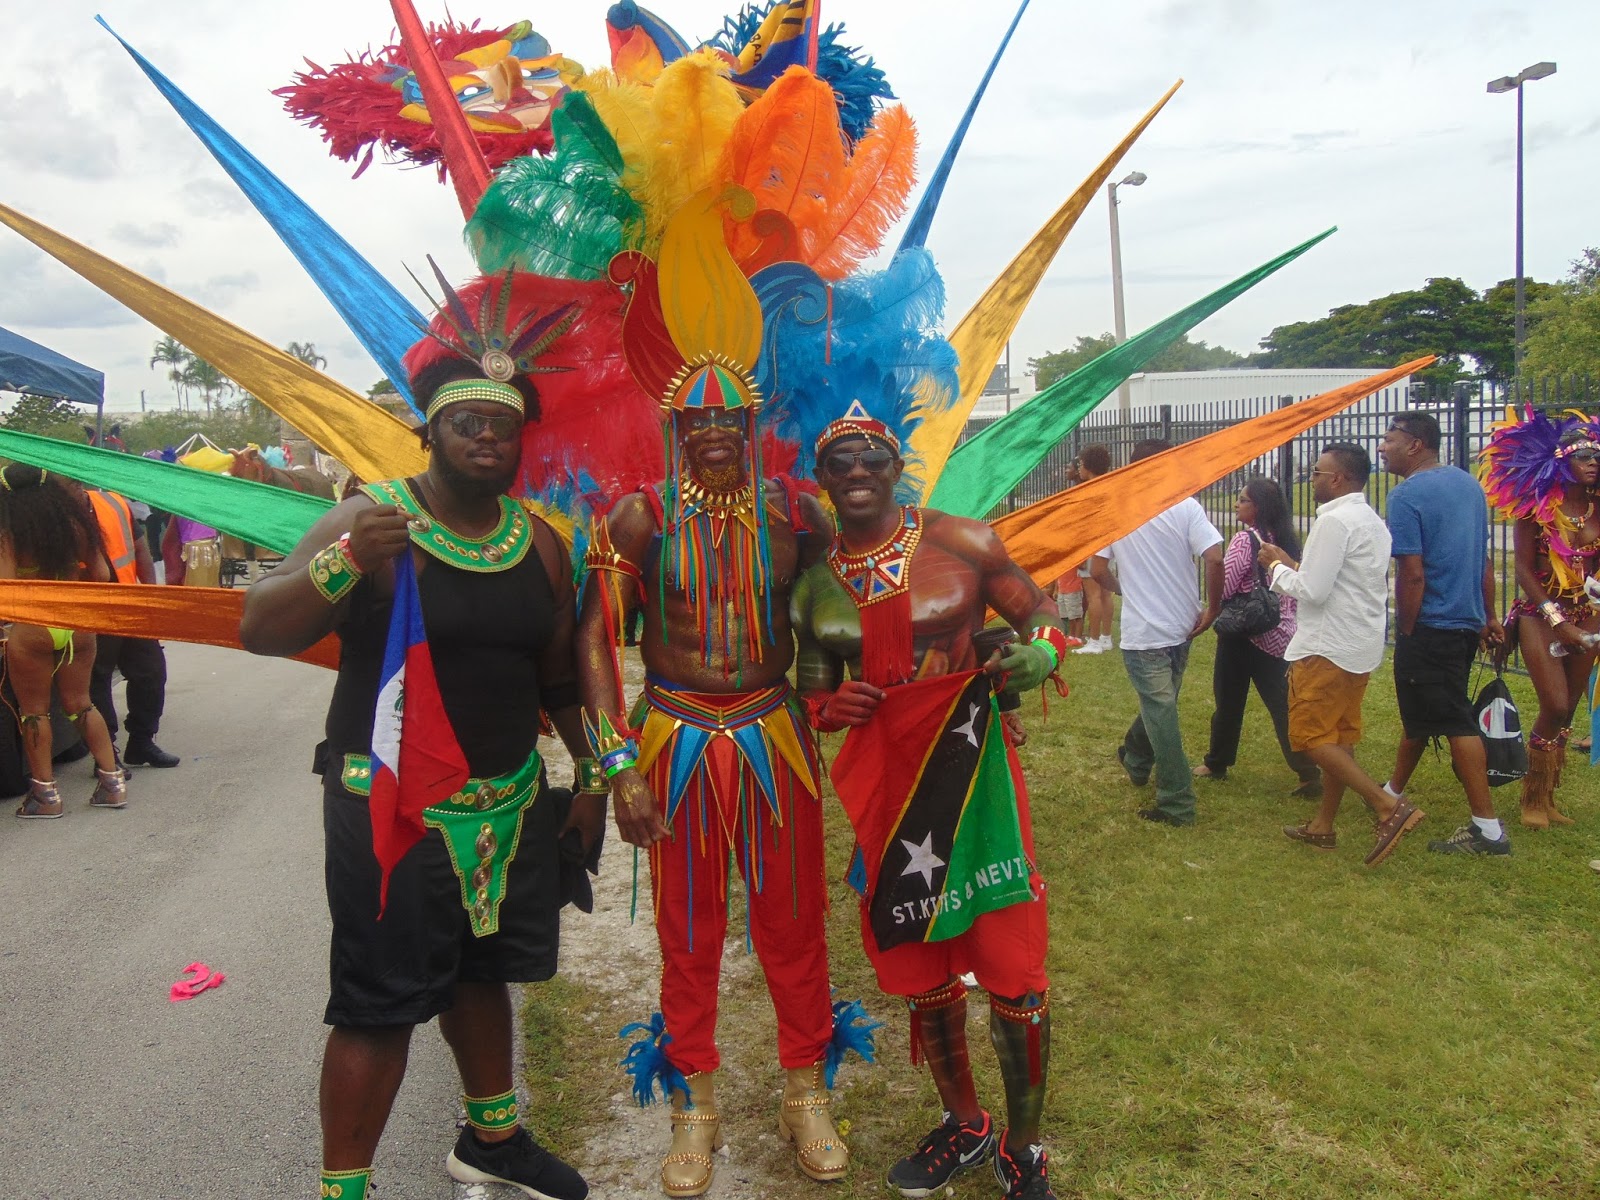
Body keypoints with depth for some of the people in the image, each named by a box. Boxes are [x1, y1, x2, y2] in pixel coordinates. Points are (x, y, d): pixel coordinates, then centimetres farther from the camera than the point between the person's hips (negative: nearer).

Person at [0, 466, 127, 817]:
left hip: (31, 629, -4)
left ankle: (45, 792, 13)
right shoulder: (74, 521, 2)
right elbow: (100, 574, 5)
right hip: (78, 624, 4)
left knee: (34, 711, 9)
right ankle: (112, 780, 14)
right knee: (79, 703, 15)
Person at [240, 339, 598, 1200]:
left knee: (481, 973, 21)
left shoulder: (537, 541, 6)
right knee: (381, 1004, -1)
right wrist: (343, 565, -32)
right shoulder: (371, 519, -10)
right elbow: (260, 631, -16)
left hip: (509, 800, 6)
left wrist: (591, 776, 14)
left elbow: (561, 676, 13)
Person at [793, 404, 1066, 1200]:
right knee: (922, 976, 17)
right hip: (883, 788, 4)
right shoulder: (814, 584, 5)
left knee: (1012, 975, -1)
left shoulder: (962, 543, -5)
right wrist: (832, 706, -7)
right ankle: (963, 1126, 42)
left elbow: (1039, 611, 3)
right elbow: (812, 690, 15)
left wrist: (1040, 653, -19)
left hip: (973, 773, -3)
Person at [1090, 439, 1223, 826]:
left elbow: (1098, 571, -4)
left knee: (1161, 713, 2)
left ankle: (1177, 804, 6)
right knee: (1160, 703, 23)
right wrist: (1212, 608, -2)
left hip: (1142, 633, -2)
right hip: (1182, 628, 2)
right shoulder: (1185, 506, -6)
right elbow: (1214, 559, -16)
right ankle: (1136, 760, 44)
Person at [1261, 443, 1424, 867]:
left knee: (1310, 737, -4)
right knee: (1339, 737, 14)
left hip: (1328, 647, -10)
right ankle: (1323, 826, 23)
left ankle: (1390, 807, -11)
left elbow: (1312, 591, -20)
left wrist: (1277, 566, -5)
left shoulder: (1334, 521, -17)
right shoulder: (1373, 522, 14)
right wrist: (1293, 564, 14)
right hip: (1362, 645, 10)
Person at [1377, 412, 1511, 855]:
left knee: (1455, 723, -4)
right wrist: (1489, 616, 23)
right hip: (1468, 621, 9)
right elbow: (1484, 560, 16)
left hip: (1430, 626, -9)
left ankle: (1488, 828, -1)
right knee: (1420, 713, 20)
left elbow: (1413, 574, -19)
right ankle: (1392, 793, 35)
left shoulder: (1407, 495, -15)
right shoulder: (1468, 483, 10)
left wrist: (1405, 633, -9)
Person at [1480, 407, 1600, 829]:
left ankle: (1547, 798, 20)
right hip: (1540, 613, -4)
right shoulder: (1536, 506, -8)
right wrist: (1559, 622, -15)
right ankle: (1533, 799, 6)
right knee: (1555, 706, -12)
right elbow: (1525, 572, -10)